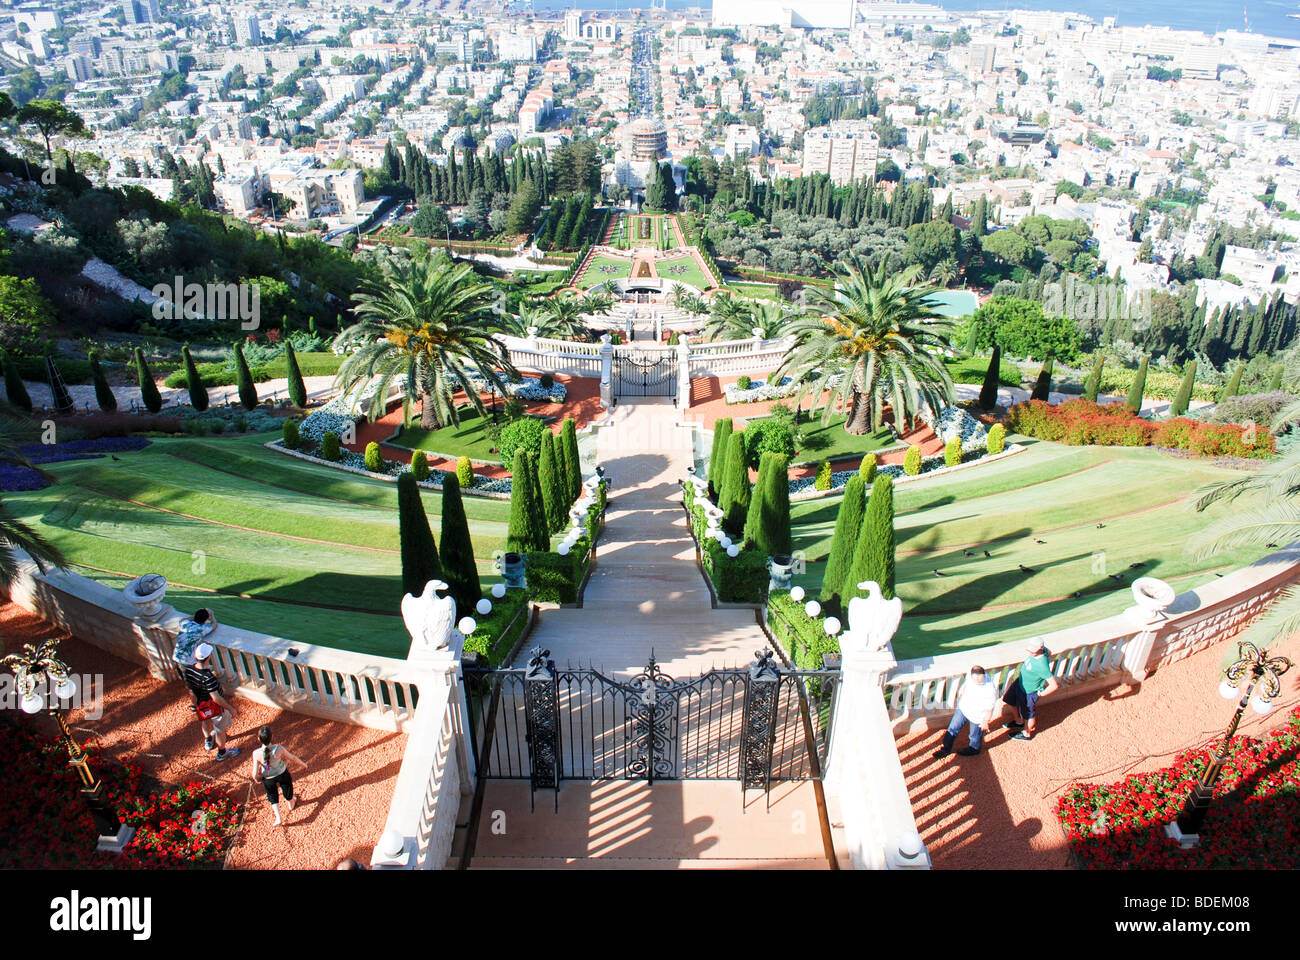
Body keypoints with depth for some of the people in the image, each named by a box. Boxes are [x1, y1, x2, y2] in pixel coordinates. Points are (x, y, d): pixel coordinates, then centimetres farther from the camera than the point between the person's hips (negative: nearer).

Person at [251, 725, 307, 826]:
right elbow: (292, 758, -17)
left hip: (268, 778, 0)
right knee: (287, 789, 31)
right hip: (282, 773, 0)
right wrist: (302, 764, 3)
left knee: (272, 795, 30)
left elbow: (255, 773, -24)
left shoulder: (256, 754, -35)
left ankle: (278, 818, 28)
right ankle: (291, 805, 58)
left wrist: (257, 779, 1)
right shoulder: (278, 749, -35)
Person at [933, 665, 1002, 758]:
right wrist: (962, 696, 17)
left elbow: (989, 709, -20)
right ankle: (946, 748, 39)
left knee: (975, 735, 23)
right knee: (953, 727, 18)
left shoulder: (990, 690, -37)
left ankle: (974, 749, 54)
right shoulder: (970, 674, -23)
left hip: (977, 717, -5)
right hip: (963, 707, 5)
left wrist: (986, 722, -6)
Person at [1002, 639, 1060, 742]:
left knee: (1028, 714, 19)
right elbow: (1049, 652, 5)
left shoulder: (1042, 667, -42)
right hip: (1020, 682, 9)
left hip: (1029, 691, -8)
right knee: (1010, 700, 29)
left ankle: (1026, 734, 47)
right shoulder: (1043, 649, -20)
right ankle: (1019, 721, 56)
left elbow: (1054, 686, -38)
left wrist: (1041, 694, -20)